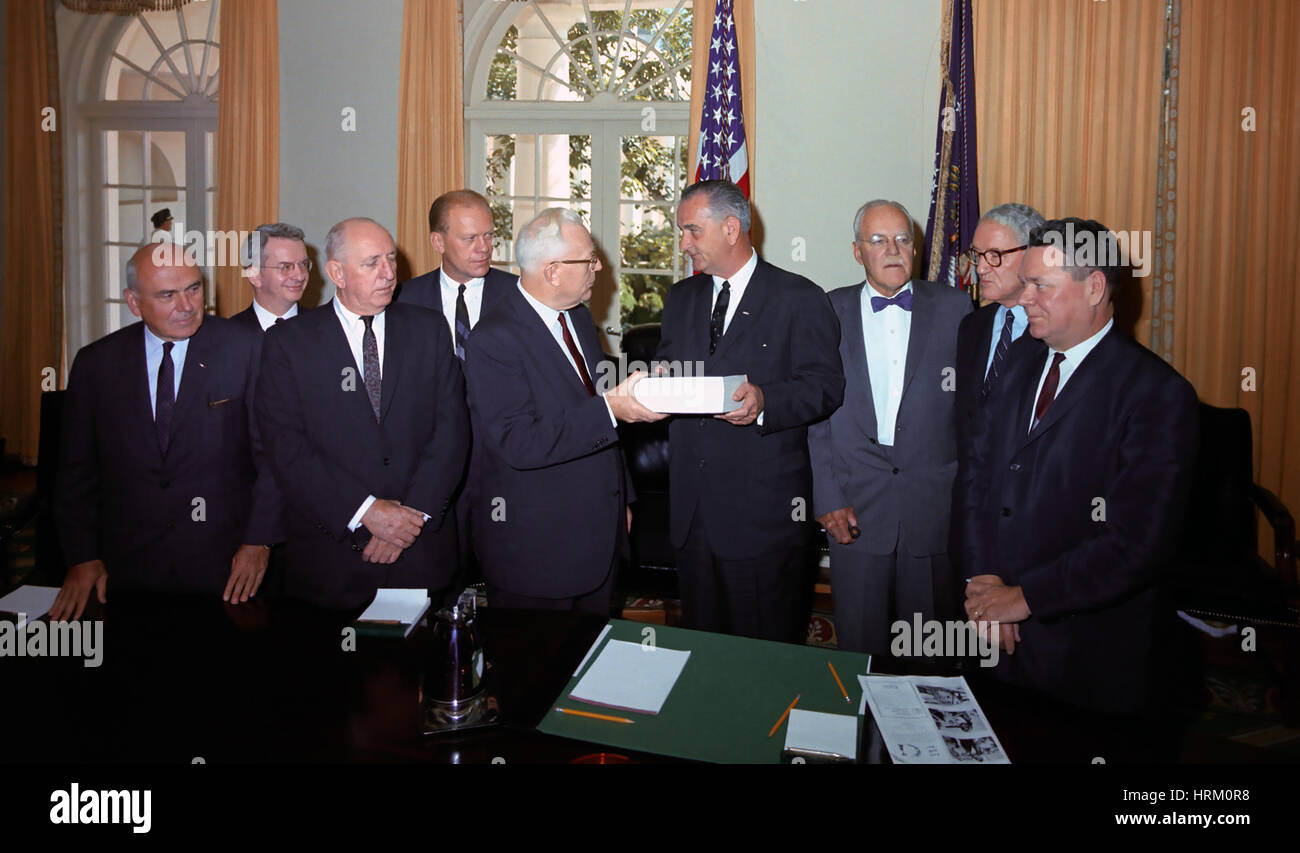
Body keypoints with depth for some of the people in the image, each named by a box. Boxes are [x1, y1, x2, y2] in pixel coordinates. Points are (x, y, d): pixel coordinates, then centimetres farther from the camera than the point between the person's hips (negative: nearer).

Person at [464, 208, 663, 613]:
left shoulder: (578, 316, 8)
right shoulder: (494, 339, -19)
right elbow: (520, 443, -28)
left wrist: (620, 499, 18)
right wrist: (610, 409, -32)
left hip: (599, 534, 8)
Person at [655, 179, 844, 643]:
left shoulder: (799, 299, -3)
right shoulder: (680, 298, 15)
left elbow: (825, 384, -8)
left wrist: (765, 401, -26)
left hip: (766, 511, -5)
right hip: (692, 509, 5)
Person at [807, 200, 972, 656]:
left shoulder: (953, 307, 5)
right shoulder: (830, 311, 4)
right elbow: (818, 412, 3)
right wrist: (828, 498, -4)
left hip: (936, 503, 0)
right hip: (857, 506, 0)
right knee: (860, 641, 8)